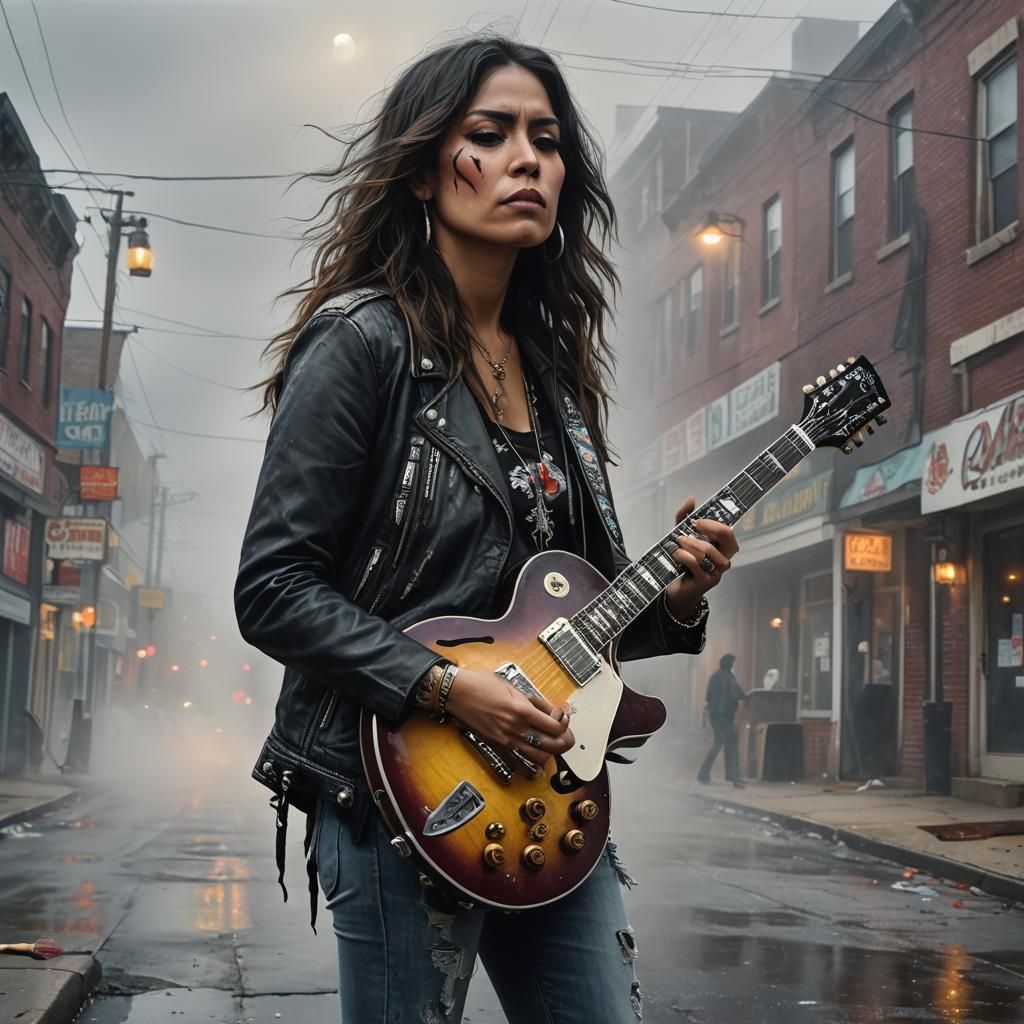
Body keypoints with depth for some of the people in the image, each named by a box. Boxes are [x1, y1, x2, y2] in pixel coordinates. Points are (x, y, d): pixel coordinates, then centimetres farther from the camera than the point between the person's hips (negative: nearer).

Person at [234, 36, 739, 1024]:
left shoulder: (554, 366, 12)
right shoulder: (362, 343, -10)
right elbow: (272, 589, -13)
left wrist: (671, 600, -1)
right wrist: (447, 688, -20)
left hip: (545, 787, 7)